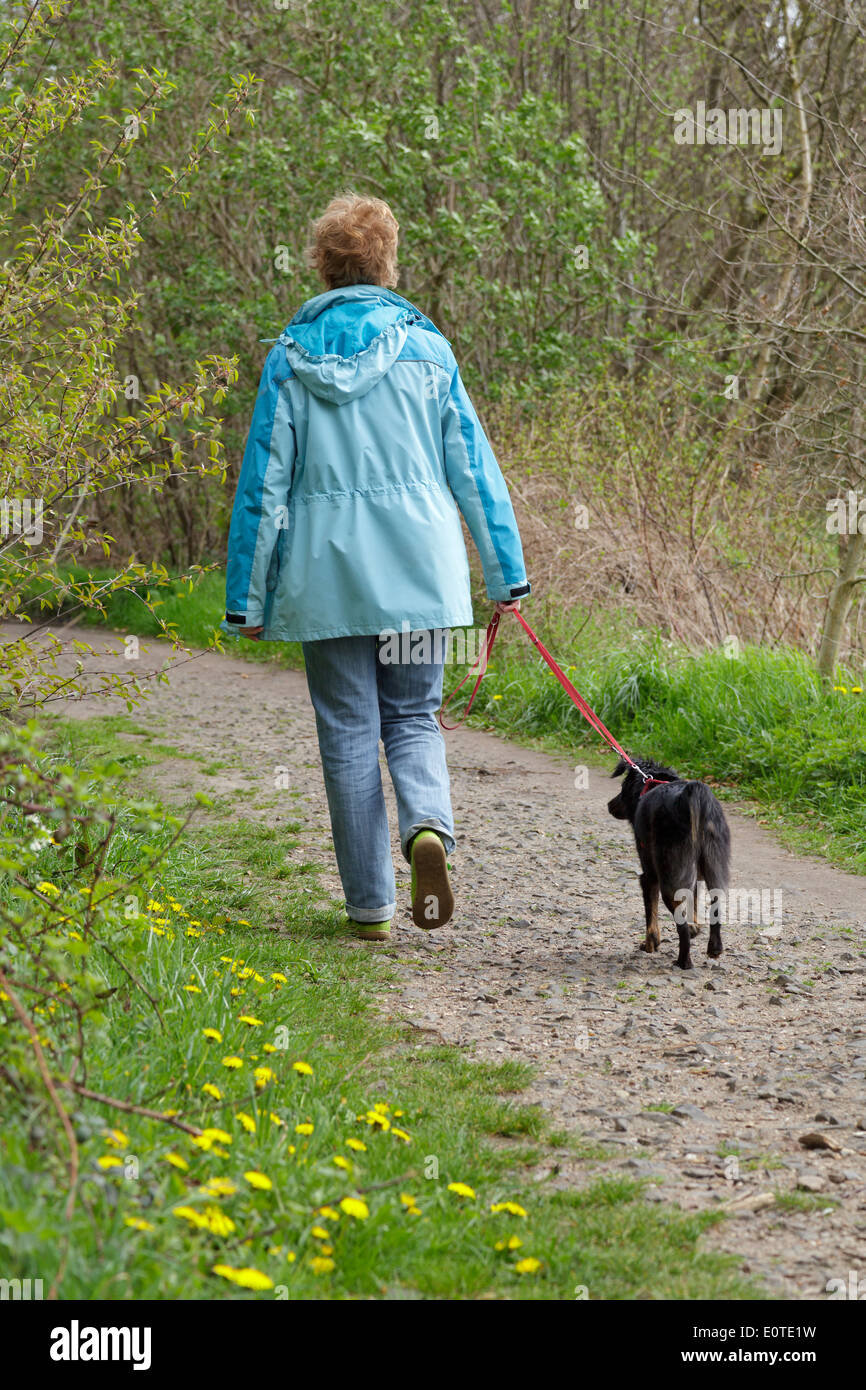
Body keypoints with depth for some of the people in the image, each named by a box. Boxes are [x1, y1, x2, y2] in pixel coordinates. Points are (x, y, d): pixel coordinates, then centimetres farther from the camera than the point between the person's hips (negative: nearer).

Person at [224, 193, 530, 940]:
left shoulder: (290, 359, 1)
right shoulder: (426, 350, 1)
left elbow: (263, 480, 1)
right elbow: (473, 466, 3)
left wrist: (247, 595, 6)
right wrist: (507, 571, 9)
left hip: (326, 570, 0)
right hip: (416, 567, 0)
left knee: (348, 730, 8)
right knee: (413, 716, 14)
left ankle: (371, 905, 10)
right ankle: (429, 826, -16)